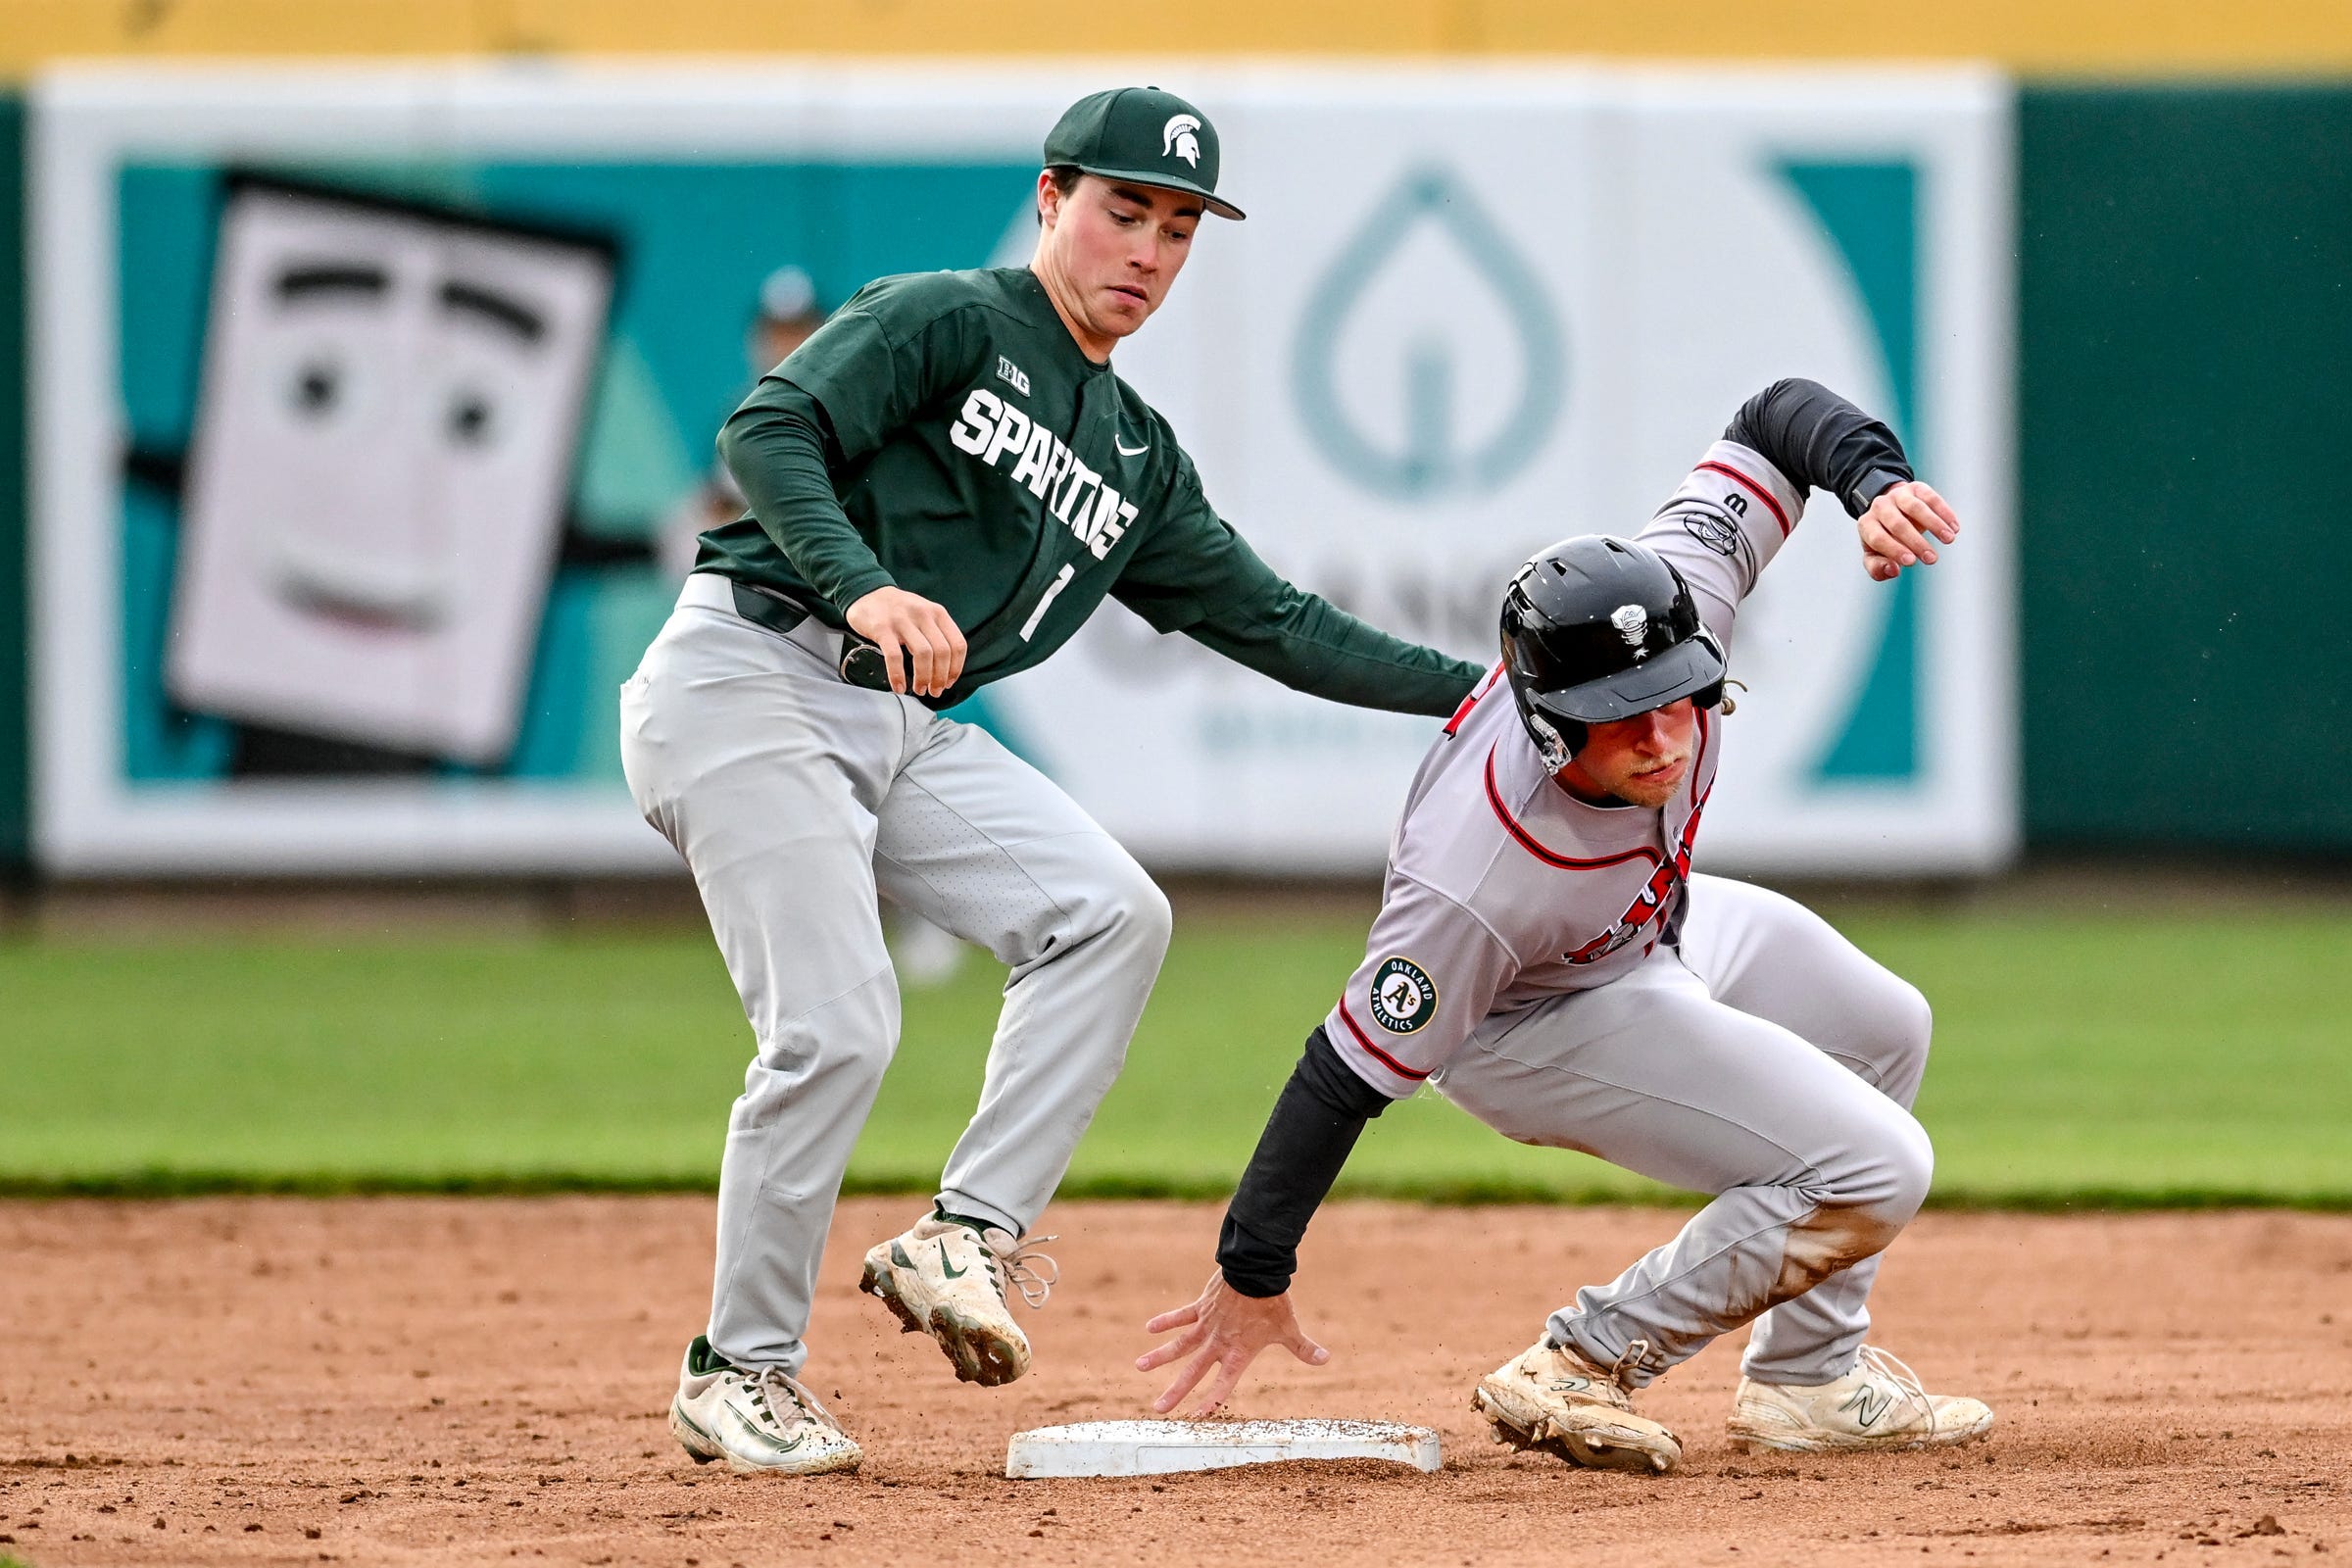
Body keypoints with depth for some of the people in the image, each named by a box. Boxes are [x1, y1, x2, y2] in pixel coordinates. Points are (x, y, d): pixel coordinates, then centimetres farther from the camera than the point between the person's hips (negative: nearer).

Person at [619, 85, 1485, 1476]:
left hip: (904, 731, 7)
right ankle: (741, 1368, -4)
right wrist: (865, 587, -33)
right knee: (836, 1026, -18)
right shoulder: (946, 323, -3)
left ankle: (969, 1238, -11)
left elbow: (1272, 621, 21)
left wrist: (1469, 690, 12)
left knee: (1110, 914, -13)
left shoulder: (1139, 460, 19)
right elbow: (769, 432, -17)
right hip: (749, 684, -7)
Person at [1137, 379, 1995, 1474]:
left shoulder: (1676, 597, -34)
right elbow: (1354, 1068, -35)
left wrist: (1876, 480, -41)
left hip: (1658, 923, 8)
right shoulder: (1479, 879, -46)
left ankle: (1805, 1379, 38)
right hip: (1534, 1025, -8)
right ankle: (1583, 1370, -6)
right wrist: (1251, 1277, -28)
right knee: (1873, 1171, -17)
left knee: (1882, 1032, 27)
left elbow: (1779, 414, -20)